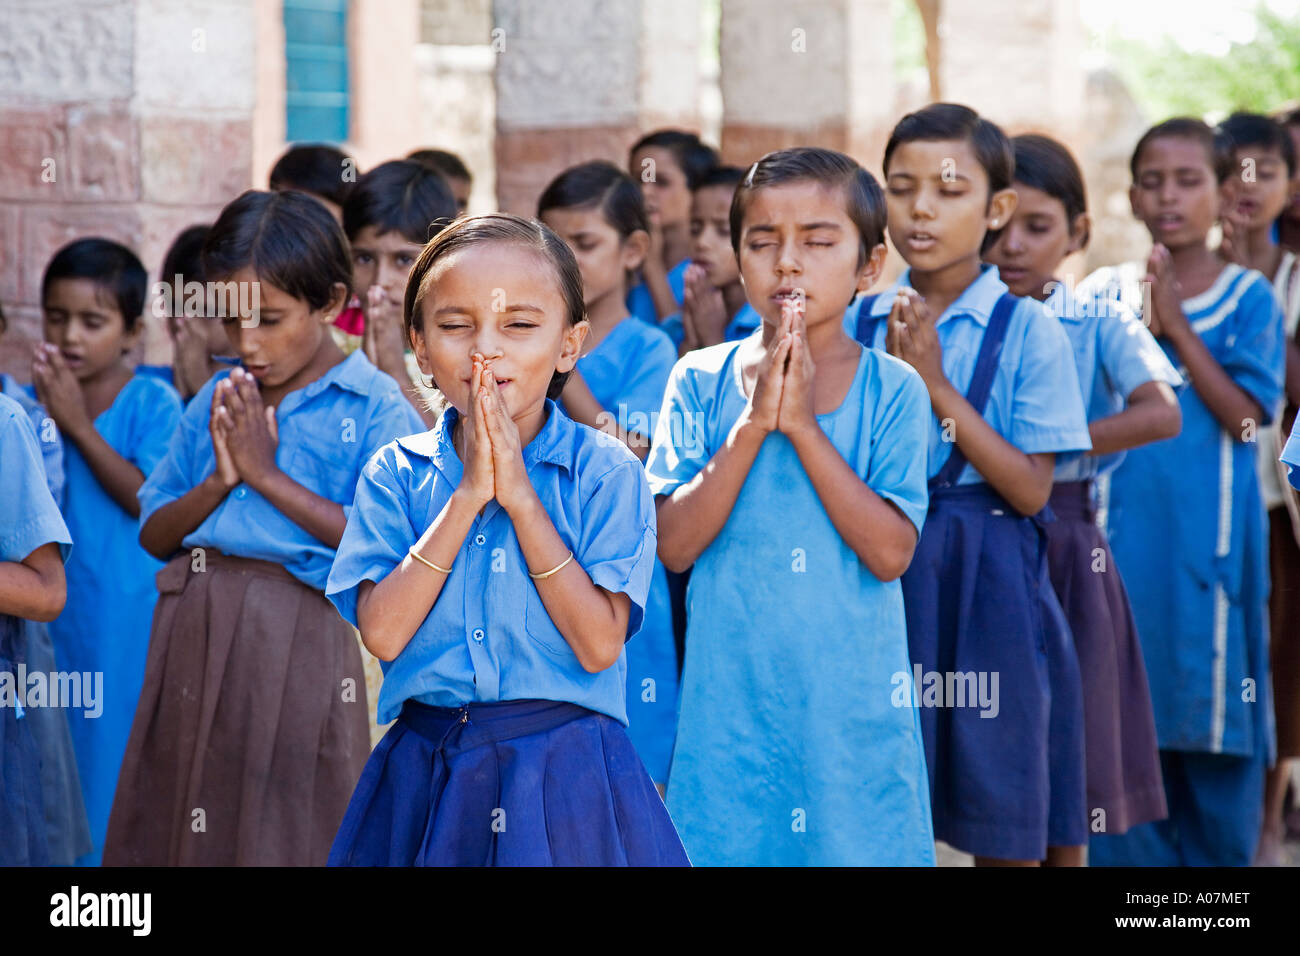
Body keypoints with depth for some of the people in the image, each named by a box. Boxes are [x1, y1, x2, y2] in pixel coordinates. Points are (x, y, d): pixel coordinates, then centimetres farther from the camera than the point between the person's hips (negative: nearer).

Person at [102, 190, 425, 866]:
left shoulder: (374, 409, -5)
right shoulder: (216, 402, 12)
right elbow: (154, 534, 13)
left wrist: (266, 475, -11)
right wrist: (219, 481, -6)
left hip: (295, 636, -5)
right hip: (192, 638, 5)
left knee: (287, 833, 0)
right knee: (177, 823, 10)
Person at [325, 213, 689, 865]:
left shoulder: (604, 471, -5)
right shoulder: (395, 474, 2)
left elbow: (599, 645, -14)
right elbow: (382, 633, -10)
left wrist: (520, 495, -15)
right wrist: (468, 495, -14)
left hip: (565, 778, -2)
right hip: (426, 776, 2)